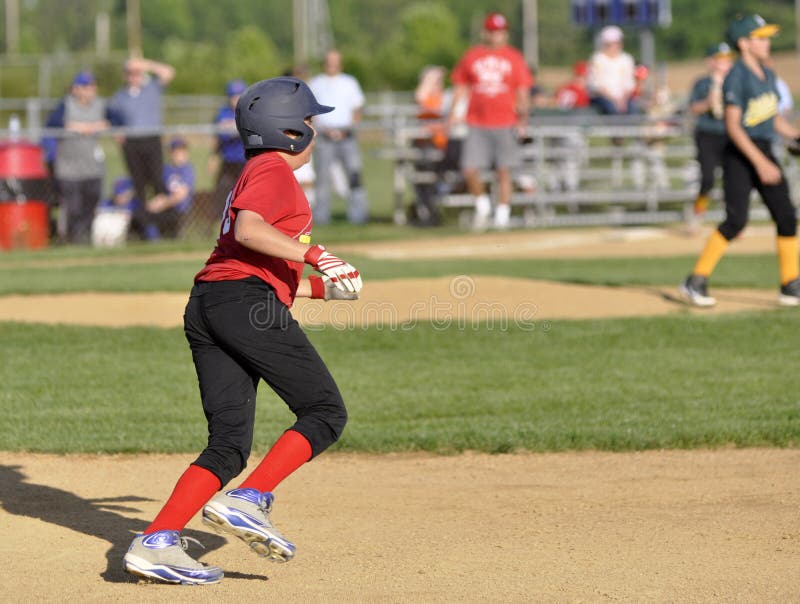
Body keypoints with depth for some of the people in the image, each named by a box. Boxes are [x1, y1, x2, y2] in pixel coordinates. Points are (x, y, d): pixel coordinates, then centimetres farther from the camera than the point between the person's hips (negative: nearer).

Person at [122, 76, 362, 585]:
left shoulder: (255, 176, 30)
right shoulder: (273, 171, 1)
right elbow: (248, 231, -18)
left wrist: (320, 288, 29)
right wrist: (314, 254, -19)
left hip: (206, 305, 9)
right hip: (246, 300, -9)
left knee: (230, 444, 3)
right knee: (326, 413, -4)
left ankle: (157, 543, -12)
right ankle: (248, 501, -18)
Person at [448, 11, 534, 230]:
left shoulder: (514, 57, 6)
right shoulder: (471, 56, 9)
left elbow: (523, 91, 5)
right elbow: (461, 86, 14)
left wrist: (523, 117, -6)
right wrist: (454, 112, 1)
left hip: (505, 124, -1)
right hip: (477, 124, 1)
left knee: (503, 171, 1)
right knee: (469, 170, -7)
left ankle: (502, 214, 12)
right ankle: (482, 204, 17)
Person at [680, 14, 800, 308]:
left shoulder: (767, 75, 13)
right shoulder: (736, 77, -13)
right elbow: (733, 126, -19)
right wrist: (760, 163, -24)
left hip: (764, 153, 8)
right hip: (740, 155, -8)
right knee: (736, 220, -15)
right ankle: (695, 281, -8)